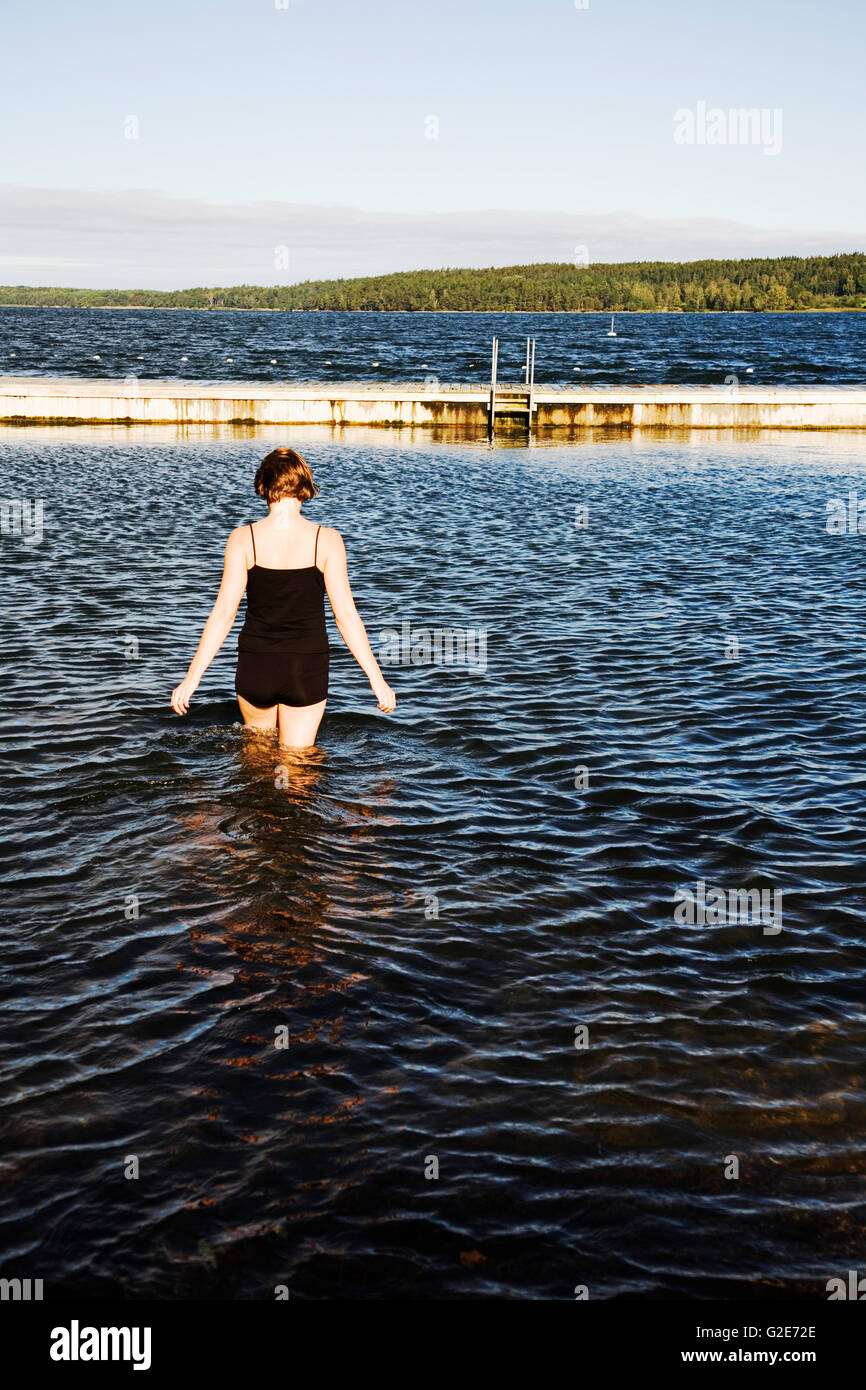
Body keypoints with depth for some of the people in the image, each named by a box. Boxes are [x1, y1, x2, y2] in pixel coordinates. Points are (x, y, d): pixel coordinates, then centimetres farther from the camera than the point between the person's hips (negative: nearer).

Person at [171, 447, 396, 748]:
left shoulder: (243, 538, -9)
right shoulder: (327, 540, -9)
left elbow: (224, 612, -10)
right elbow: (345, 614, -10)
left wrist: (192, 677, -3)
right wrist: (377, 679, -3)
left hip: (256, 665, 1)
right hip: (307, 668, -1)